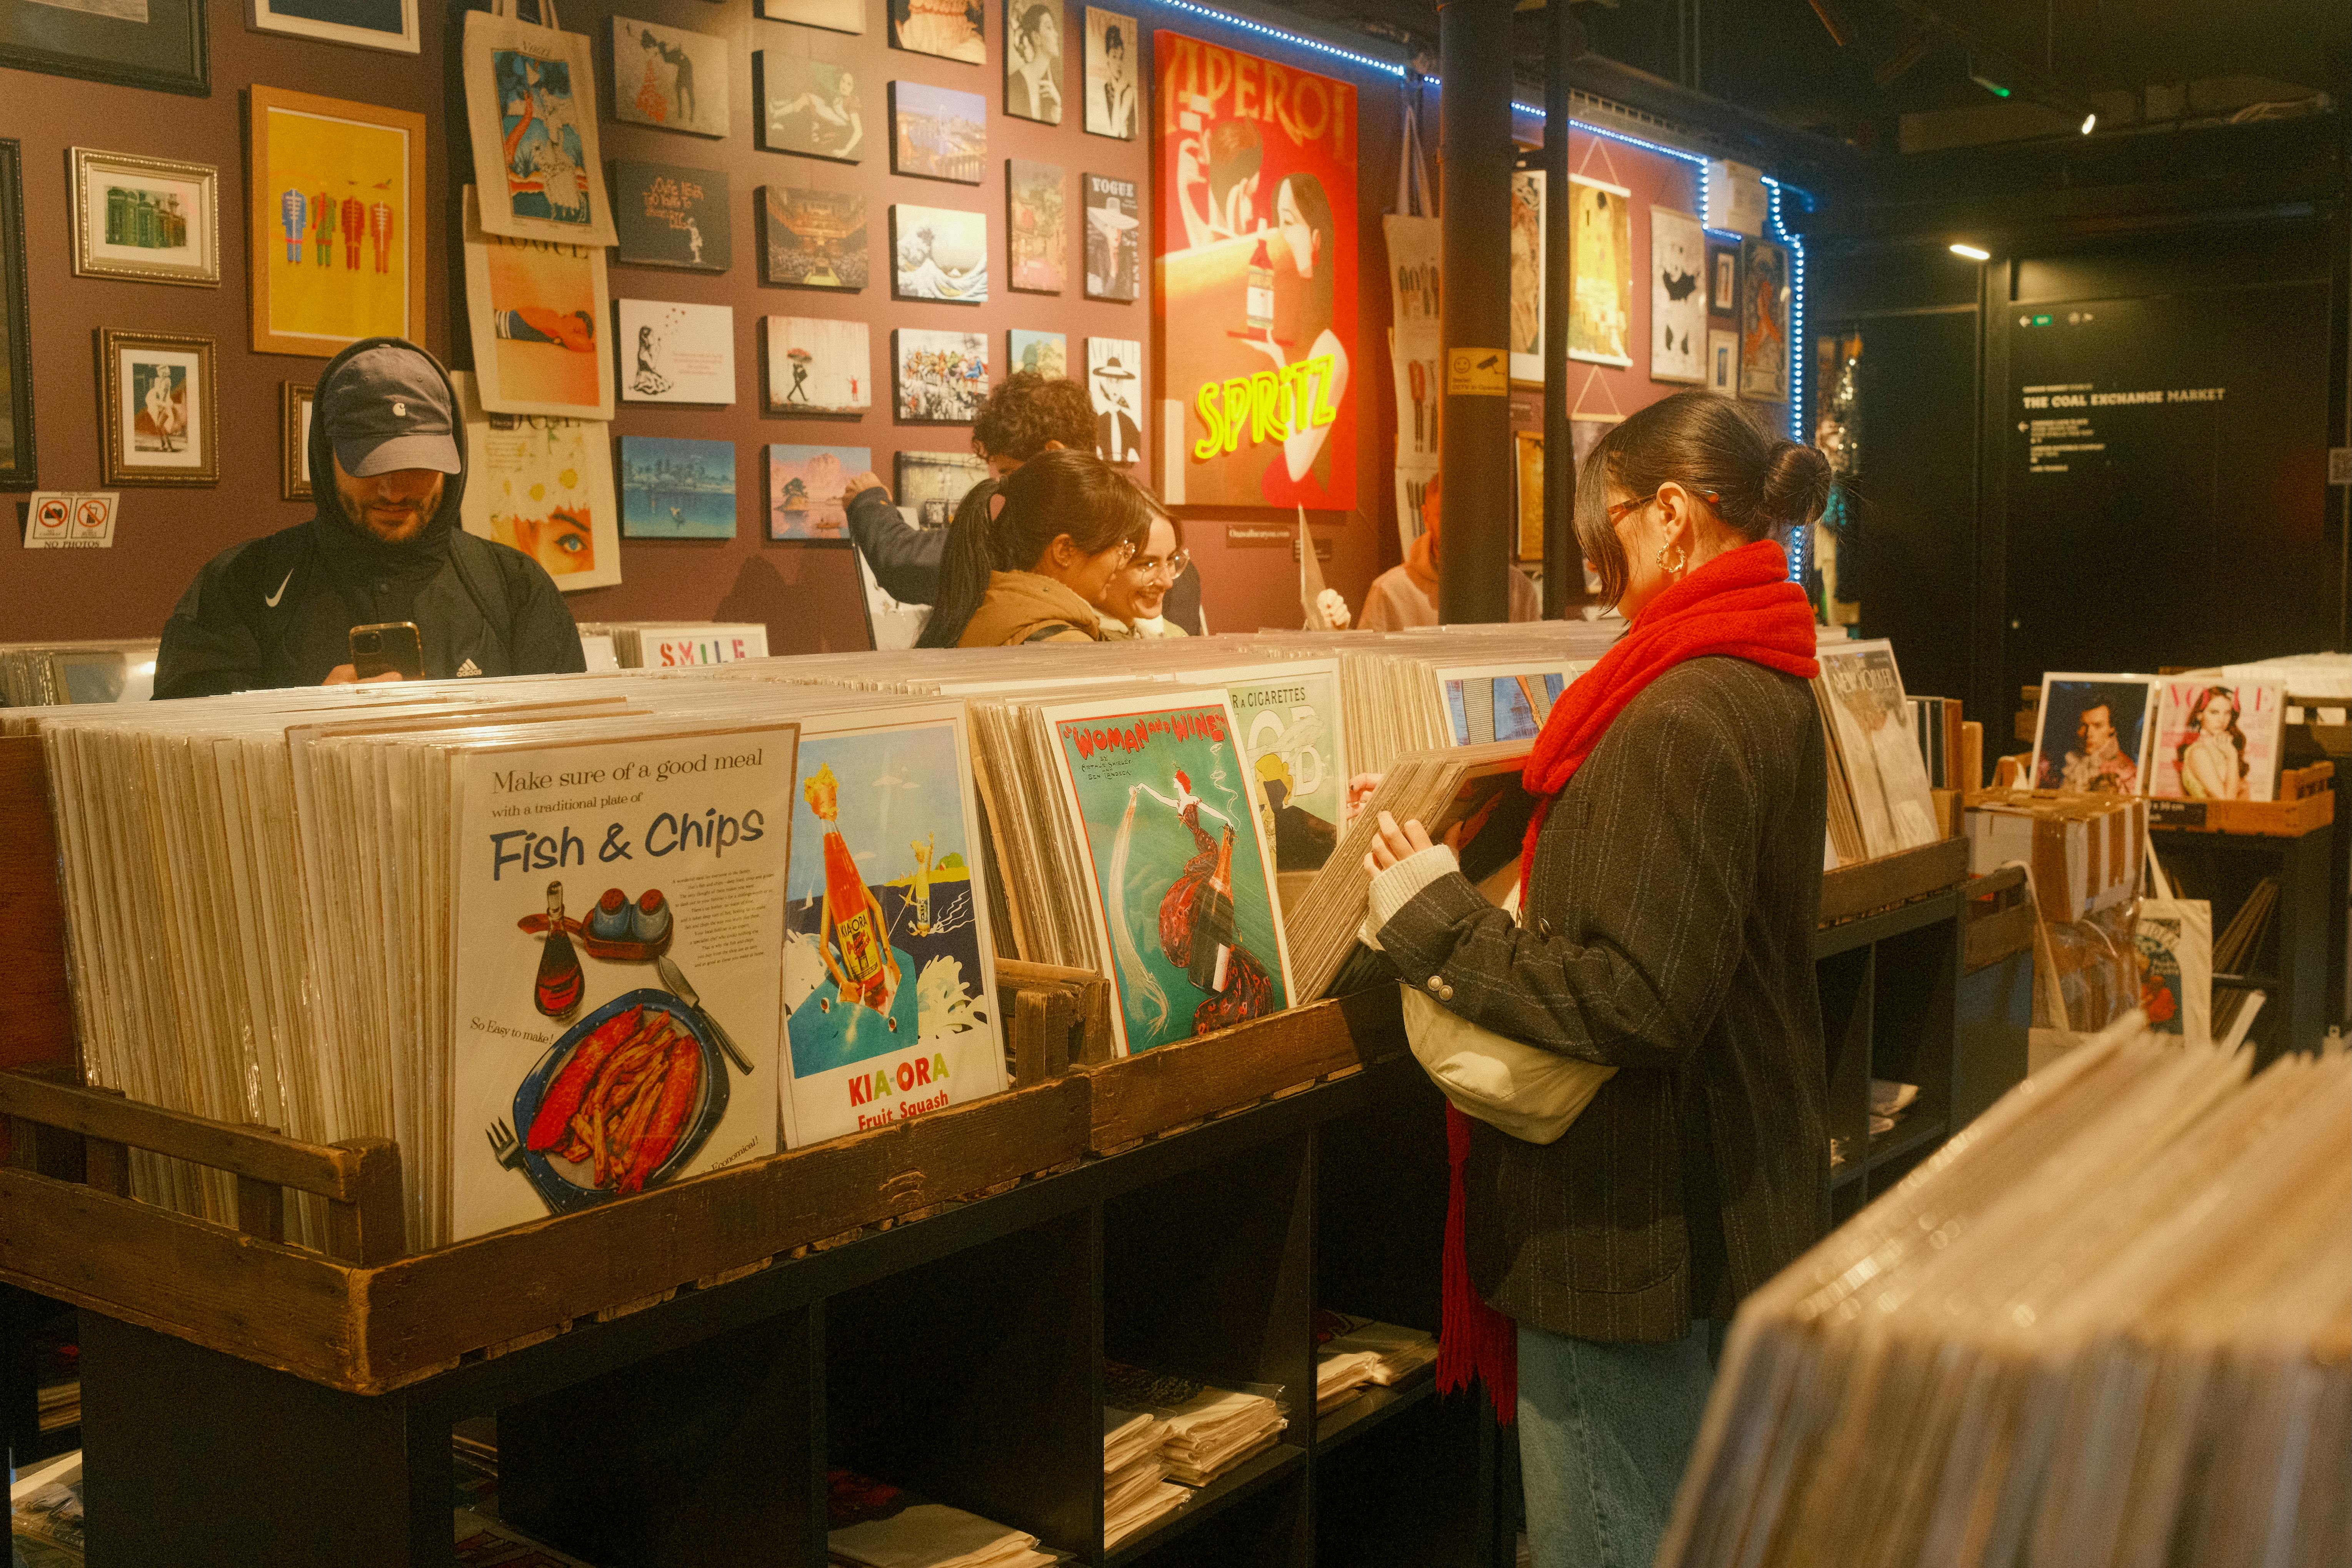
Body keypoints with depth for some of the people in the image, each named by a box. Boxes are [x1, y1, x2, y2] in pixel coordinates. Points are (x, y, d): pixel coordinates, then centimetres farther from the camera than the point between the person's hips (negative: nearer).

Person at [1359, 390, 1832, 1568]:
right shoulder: (1768, 689, 9)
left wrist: (1438, 928, -19)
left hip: (1637, 1231, -10)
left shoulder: (1680, 718, -24)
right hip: (1741, 1202, 10)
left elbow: (1638, 1004, -28)